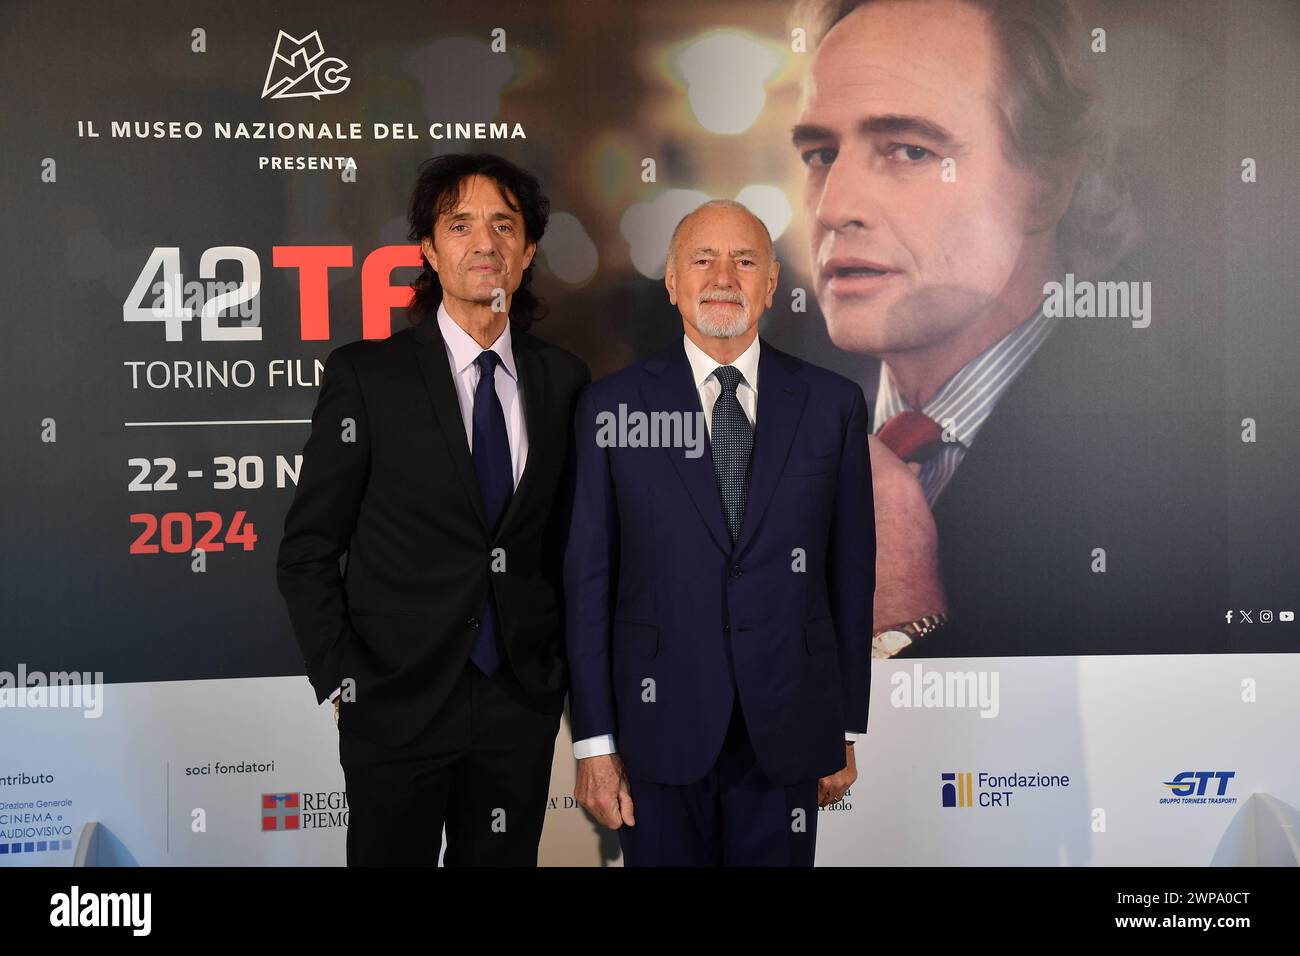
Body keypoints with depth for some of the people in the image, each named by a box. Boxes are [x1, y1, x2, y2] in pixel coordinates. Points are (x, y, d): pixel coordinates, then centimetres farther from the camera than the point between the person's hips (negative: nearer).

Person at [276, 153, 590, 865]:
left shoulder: (564, 380, 4)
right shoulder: (366, 375, -6)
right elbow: (307, 553, -4)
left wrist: (559, 665, 6)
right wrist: (342, 680, -7)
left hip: (522, 705, 3)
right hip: (397, 704, -3)